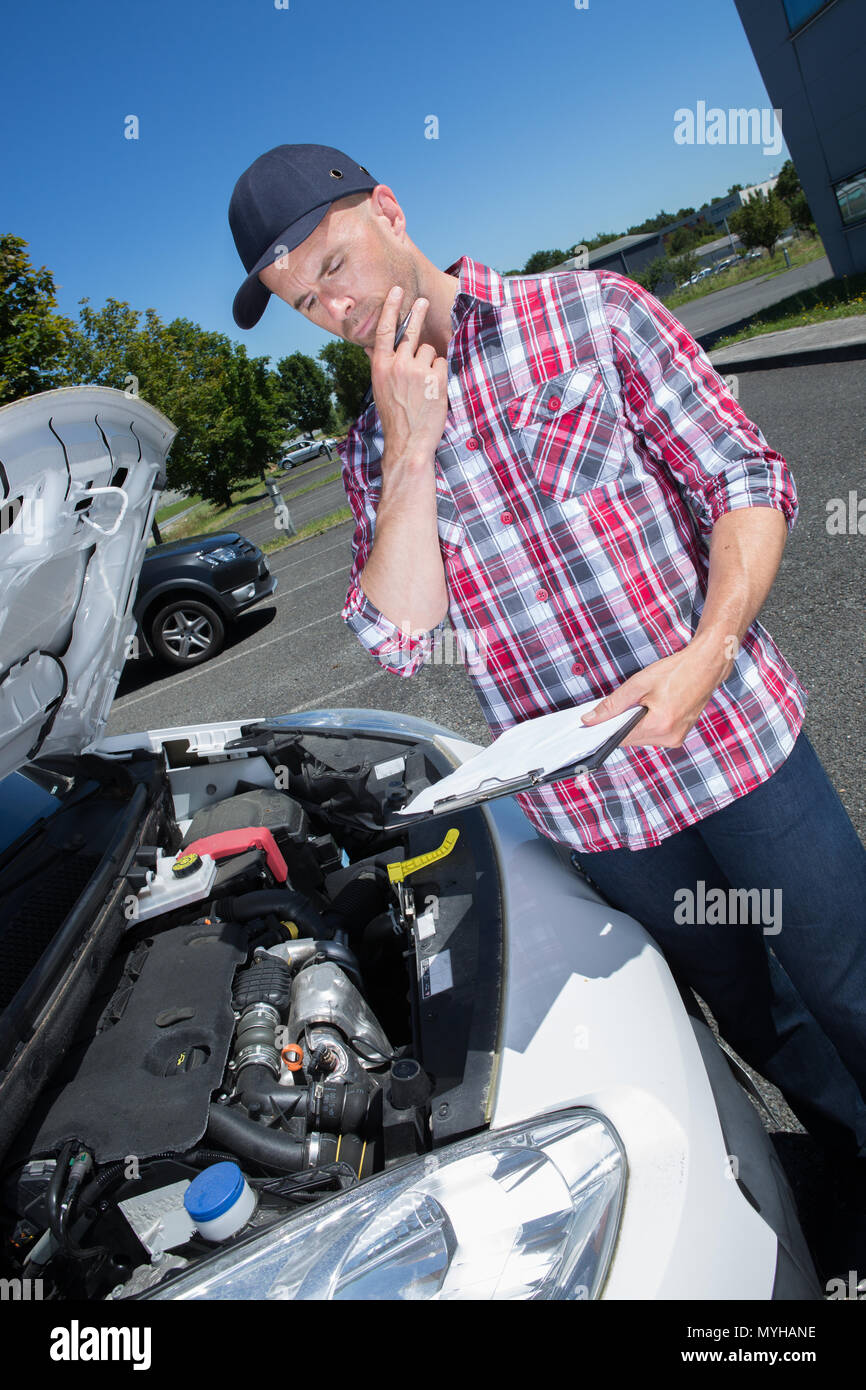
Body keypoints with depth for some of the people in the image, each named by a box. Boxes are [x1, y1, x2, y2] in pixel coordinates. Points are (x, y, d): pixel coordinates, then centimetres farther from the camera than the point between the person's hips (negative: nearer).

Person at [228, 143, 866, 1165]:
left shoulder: (589, 310, -1)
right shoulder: (372, 447, 7)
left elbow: (748, 480, -5)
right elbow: (399, 638, -6)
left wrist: (708, 654, -21)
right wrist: (412, 447, -13)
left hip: (733, 737, -2)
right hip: (590, 804, 3)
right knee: (758, 1019, 21)